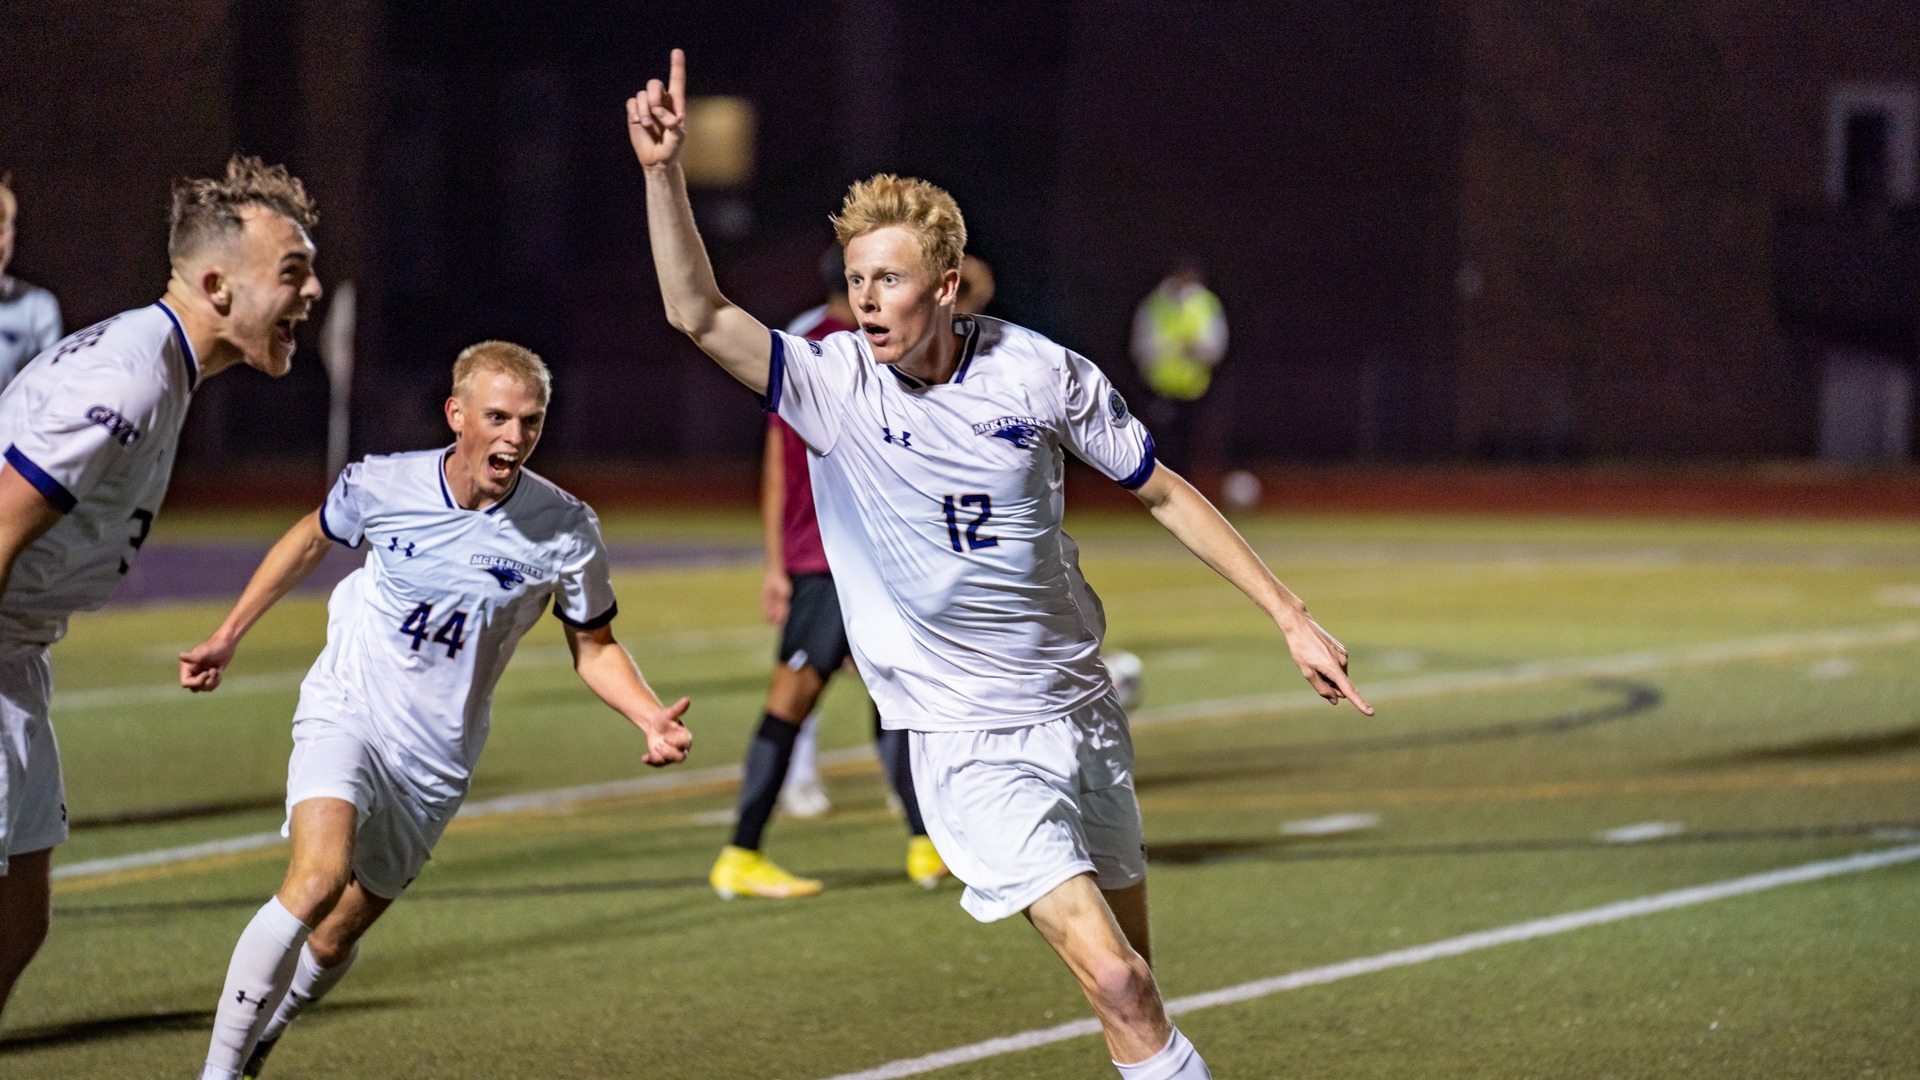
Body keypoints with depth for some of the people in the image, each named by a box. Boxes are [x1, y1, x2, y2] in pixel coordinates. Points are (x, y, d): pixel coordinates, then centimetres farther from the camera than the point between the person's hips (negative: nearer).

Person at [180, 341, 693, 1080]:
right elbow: (310, 540, 12)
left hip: (436, 762, 2)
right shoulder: (380, 486, -11)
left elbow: (594, 649, 3)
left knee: (337, 937, 7)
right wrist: (227, 638, 16)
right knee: (318, 877, -27)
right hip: (346, 714, -2)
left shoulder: (565, 531, -11)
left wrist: (652, 720, -15)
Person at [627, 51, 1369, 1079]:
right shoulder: (834, 385, -11)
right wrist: (662, 173, -37)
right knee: (1115, 981, -18)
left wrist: (1290, 616, 5)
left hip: (1080, 713, 3)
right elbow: (698, 313, -25)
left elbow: (1162, 492, 5)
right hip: (966, 745, -3)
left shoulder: (1041, 373, -7)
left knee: (1131, 984, 14)